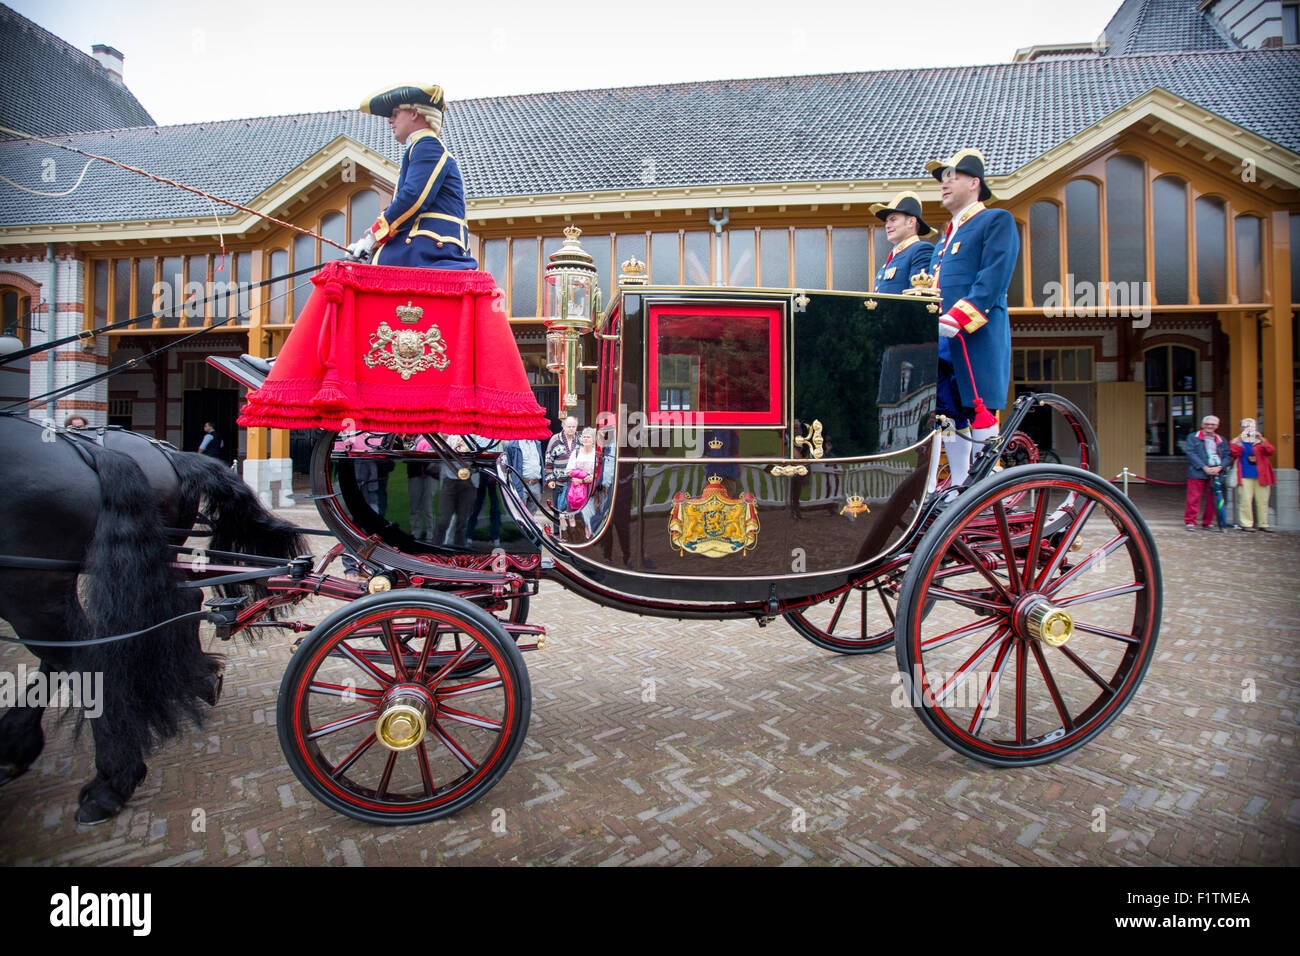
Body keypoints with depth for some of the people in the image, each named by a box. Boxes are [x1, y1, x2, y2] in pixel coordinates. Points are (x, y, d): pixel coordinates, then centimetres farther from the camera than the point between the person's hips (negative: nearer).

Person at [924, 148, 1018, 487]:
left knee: (979, 413, -7)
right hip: (941, 342, 8)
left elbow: (993, 279, -11)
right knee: (949, 415, 7)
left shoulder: (997, 221, 2)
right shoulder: (948, 235, 26)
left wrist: (957, 318, -21)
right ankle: (959, 487, 14)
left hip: (978, 340, -7)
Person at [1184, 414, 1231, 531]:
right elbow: (1191, 453, -5)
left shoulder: (1221, 440, 17)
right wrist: (1204, 467, -14)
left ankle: (1208, 522, 15)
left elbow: (1227, 456, 11)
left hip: (1216, 474, 4)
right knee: (1194, 498, -6)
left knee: (1212, 499, 5)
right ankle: (1190, 521, 1)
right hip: (1198, 473, -3)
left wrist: (1219, 467, -8)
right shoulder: (1193, 438, 6)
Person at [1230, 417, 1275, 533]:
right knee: (1245, 500, -8)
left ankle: (1263, 524, 8)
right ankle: (1246, 524, -4)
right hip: (1245, 476, -2)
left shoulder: (1262, 441, 15)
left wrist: (1262, 440, -17)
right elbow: (1235, 454, -8)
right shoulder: (1236, 441, 11)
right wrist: (1240, 439, -15)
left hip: (1261, 475, 2)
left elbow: (1272, 452, -3)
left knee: (1263, 500, 1)